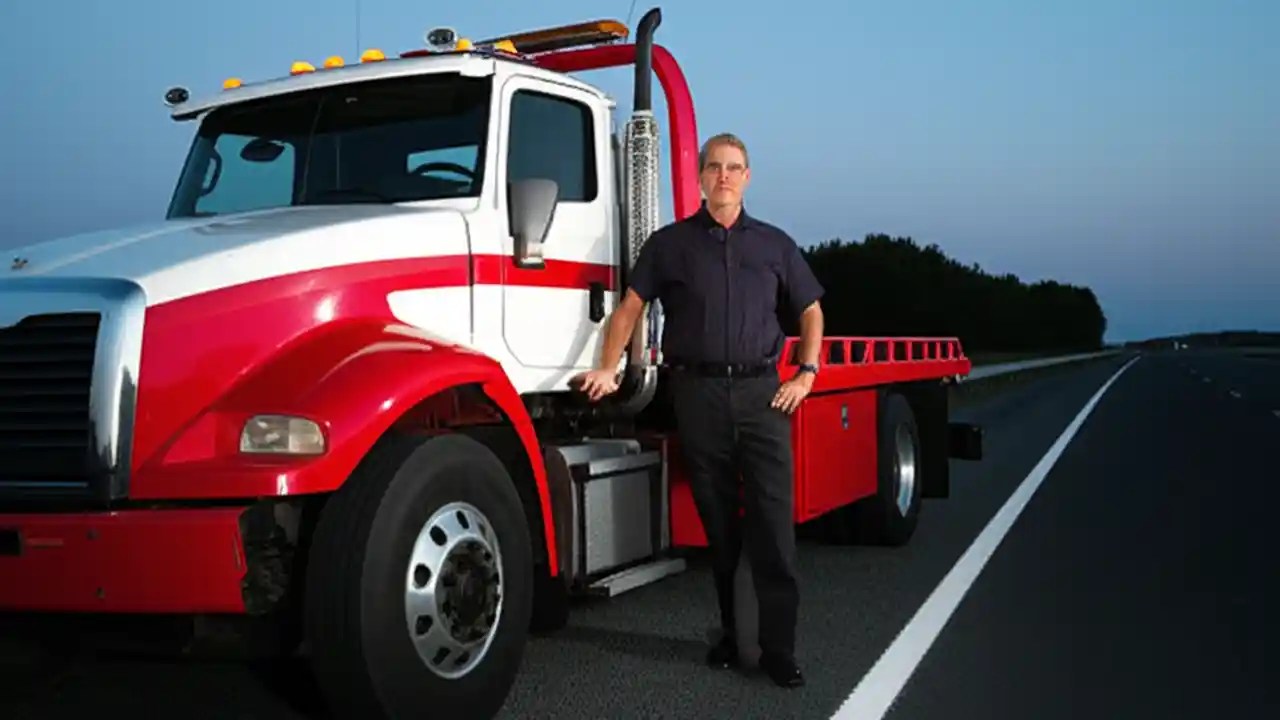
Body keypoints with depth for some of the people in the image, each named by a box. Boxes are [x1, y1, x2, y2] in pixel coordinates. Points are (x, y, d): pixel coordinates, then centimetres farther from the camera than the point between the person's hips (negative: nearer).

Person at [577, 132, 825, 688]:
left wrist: (806, 374, 7)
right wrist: (607, 370, -5)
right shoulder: (670, 243, 7)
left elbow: (811, 311, 19)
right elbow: (630, 307, 6)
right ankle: (728, 632, 20)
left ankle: (778, 649, 2)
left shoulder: (775, 244, 11)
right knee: (717, 522, 7)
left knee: (773, 522, -4)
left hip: (761, 392, 0)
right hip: (697, 393, 0)